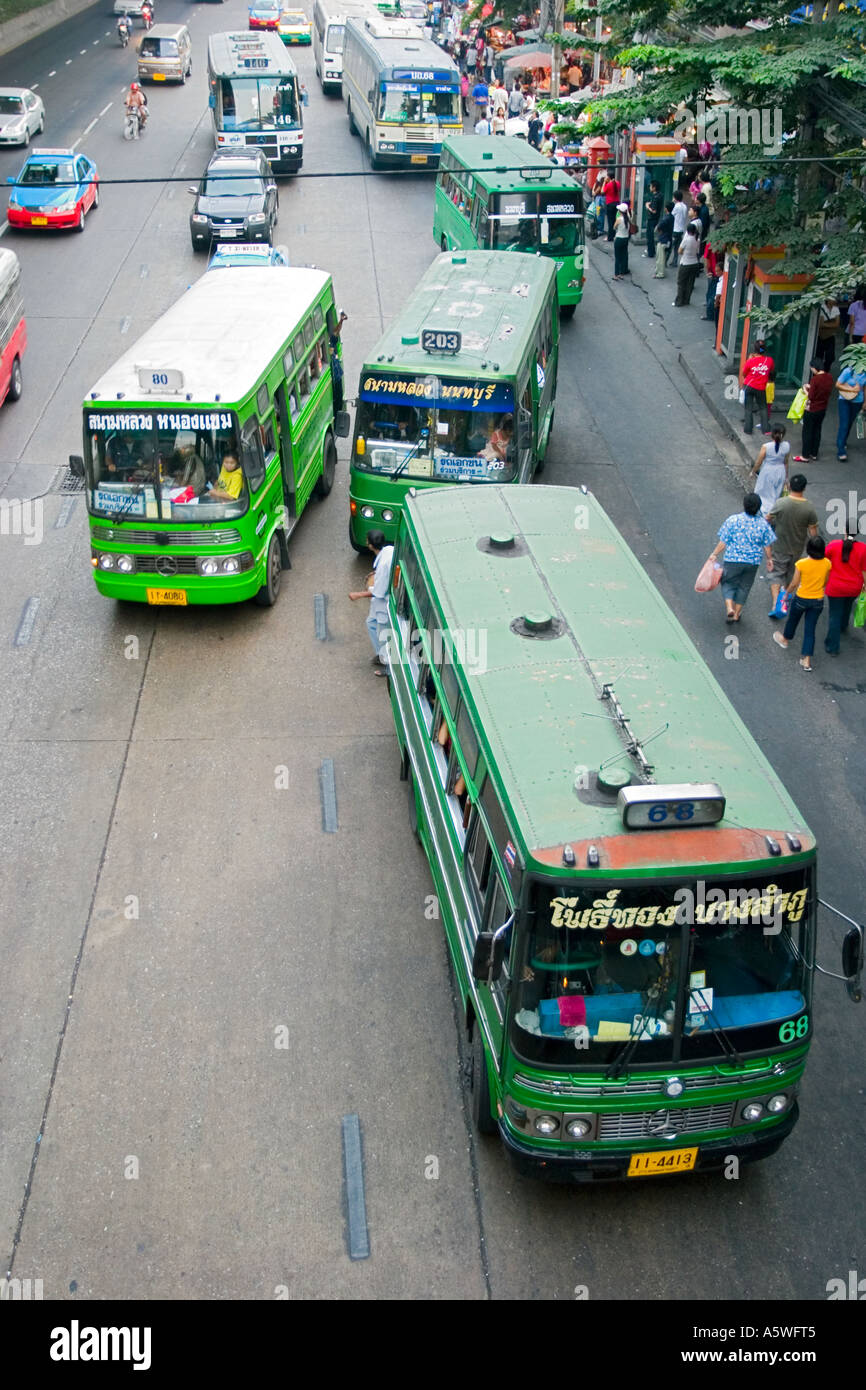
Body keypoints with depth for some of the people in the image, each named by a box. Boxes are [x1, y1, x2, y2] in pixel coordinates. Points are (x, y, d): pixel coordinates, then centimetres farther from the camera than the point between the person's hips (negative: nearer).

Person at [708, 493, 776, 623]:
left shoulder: (733, 520, -14)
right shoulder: (763, 524, -7)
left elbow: (723, 542, -10)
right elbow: (767, 546, 0)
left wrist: (714, 554, 5)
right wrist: (769, 559, 17)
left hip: (733, 560, -2)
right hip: (753, 562, 2)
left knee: (728, 583, 15)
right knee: (744, 586, 18)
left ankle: (729, 607, -6)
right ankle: (736, 614, 25)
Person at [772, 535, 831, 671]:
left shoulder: (801, 564, -21)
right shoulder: (827, 563, -12)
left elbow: (794, 583, -11)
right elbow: (825, 582, 3)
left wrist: (787, 592, 8)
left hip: (801, 599, -2)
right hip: (818, 601, 2)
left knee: (793, 620, 27)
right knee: (810, 629, 10)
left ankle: (785, 639, 54)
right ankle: (806, 659, 10)